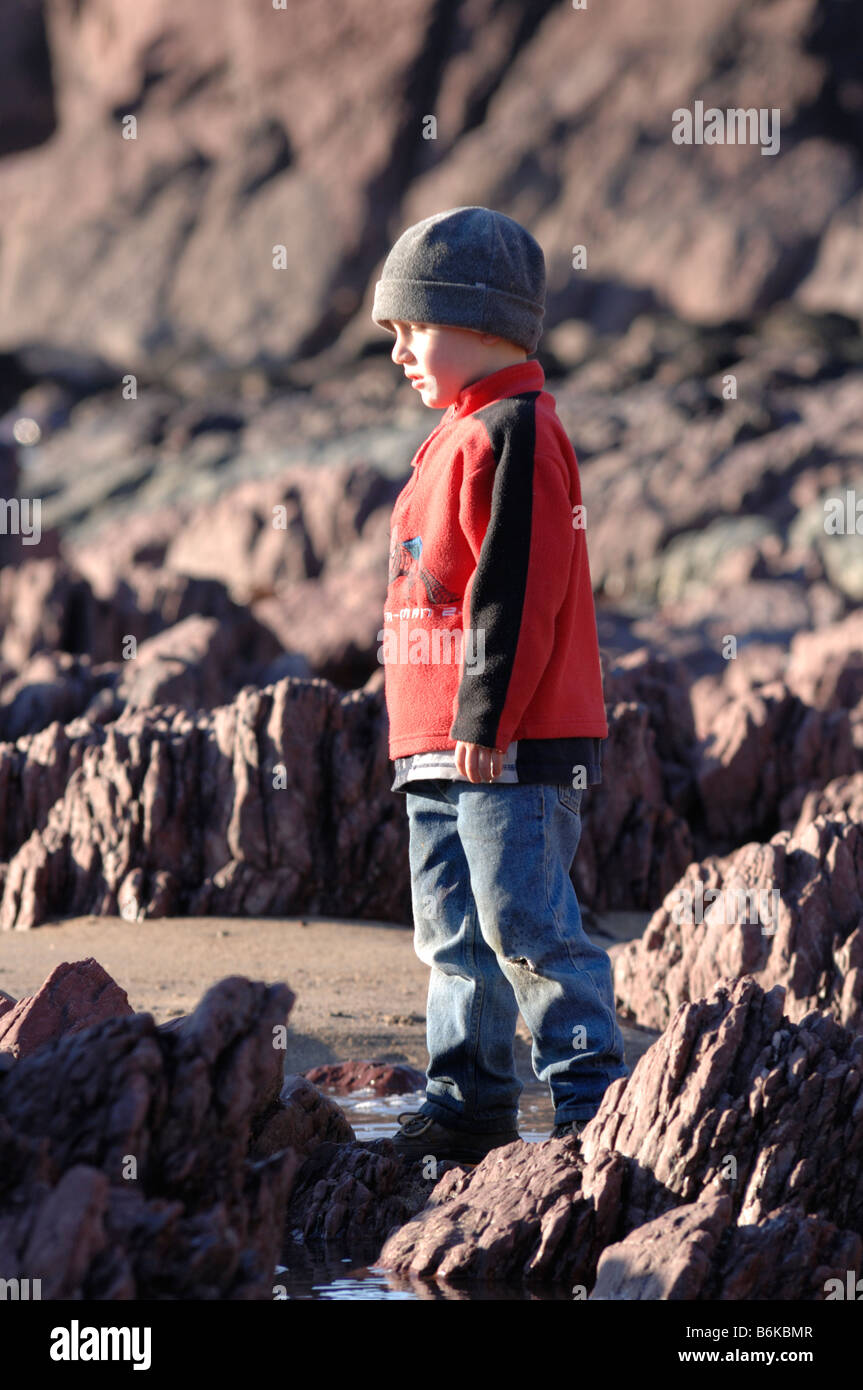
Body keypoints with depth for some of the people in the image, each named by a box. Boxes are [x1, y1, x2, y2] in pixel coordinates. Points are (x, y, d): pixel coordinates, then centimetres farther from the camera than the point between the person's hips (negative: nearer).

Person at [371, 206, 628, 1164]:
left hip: (514, 744, -10)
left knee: (525, 924, -9)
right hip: (441, 746, 10)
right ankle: (469, 1101, 19)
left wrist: (487, 719, -20)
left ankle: (593, 1100, -3)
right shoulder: (460, 438, 19)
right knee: (454, 931, 12)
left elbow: (515, 589, -19)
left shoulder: (514, 434, -12)